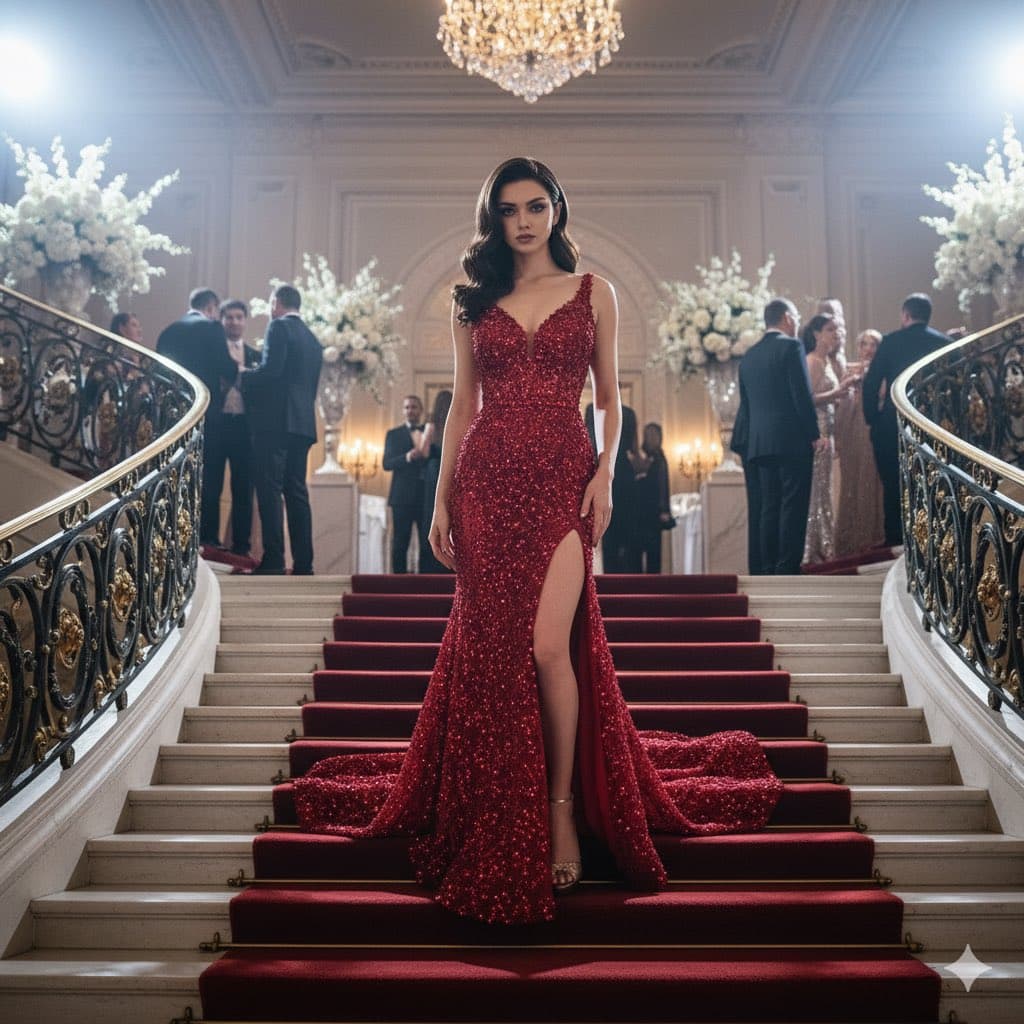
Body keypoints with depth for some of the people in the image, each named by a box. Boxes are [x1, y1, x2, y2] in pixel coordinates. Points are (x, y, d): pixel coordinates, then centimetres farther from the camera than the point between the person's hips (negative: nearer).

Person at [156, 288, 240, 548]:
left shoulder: (169, 331, 14)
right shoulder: (211, 327, -4)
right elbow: (225, 367, -12)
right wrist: (232, 378, 8)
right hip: (205, 409, -6)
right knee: (207, 473, -2)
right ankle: (207, 535, -4)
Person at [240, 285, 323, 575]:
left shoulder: (279, 326, -2)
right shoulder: (312, 339, 21)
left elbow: (270, 370, -15)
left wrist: (242, 377, 1)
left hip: (275, 420, -8)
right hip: (303, 423, 8)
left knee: (270, 490, -9)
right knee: (296, 492, 7)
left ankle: (273, 560, -14)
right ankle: (303, 564, 5)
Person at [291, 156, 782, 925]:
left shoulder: (593, 293, 9)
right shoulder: (473, 300, 13)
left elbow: (609, 400, 9)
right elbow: (462, 404, 12)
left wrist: (606, 473, -7)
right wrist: (443, 497, 6)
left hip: (562, 479, -2)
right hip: (486, 481, 2)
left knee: (547, 647, -13)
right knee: (489, 647, 3)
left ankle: (563, 807, 7)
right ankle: (496, 814, 19)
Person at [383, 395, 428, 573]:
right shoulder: (393, 434, 8)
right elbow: (386, 463, -4)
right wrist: (407, 457, -20)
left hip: (426, 495, 2)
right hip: (403, 496, -2)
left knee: (428, 543, 0)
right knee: (400, 544, 0)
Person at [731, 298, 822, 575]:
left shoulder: (749, 355, 15)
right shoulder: (791, 347, -4)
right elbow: (802, 395, -11)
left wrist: (746, 453, 18)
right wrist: (815, 434, -3)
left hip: (757, 443, 6)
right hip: (791, 440, -6)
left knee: (762, 509, 7)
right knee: (792, 507, -5)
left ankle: (762, 571, 8)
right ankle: (787, 570, -8)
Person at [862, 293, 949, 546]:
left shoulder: (892, 340, -5)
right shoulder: (943, 342, 2)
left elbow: (871, 383, -9)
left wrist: (872, 418, 0)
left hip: (893, 425, -3)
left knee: (894, 487, 5)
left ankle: (896, 541, 6)